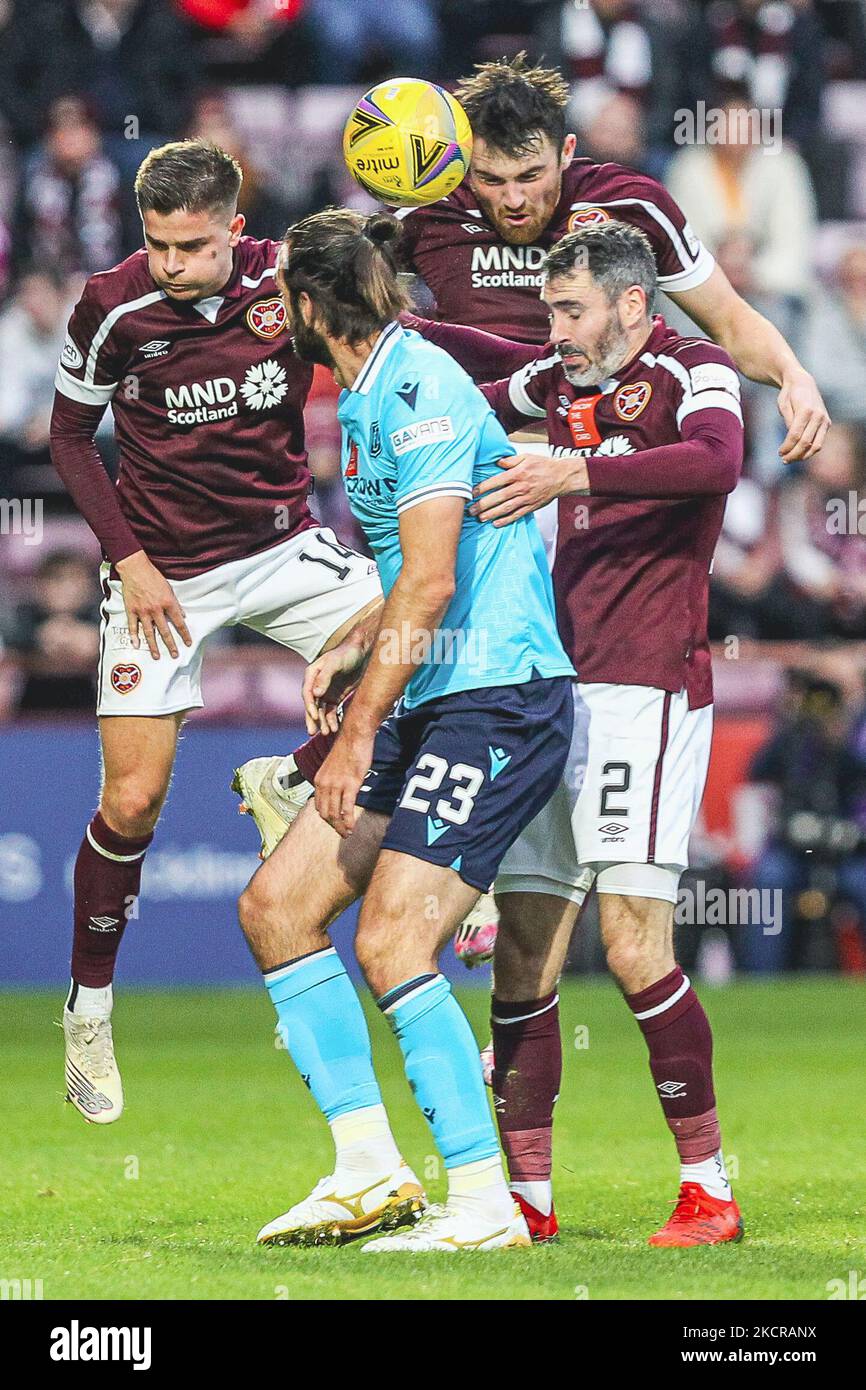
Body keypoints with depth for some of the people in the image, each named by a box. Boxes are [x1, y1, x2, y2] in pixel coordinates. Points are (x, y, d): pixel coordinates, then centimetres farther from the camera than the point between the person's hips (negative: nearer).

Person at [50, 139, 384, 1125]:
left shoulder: (287, 281, -12)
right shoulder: (113, 306, -14)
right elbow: (70, 436, -1)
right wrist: (127, 556, -8)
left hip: (283, 545, 2)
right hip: (162, 569, -2)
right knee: (133, 800, -6)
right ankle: (88, 1013, 11)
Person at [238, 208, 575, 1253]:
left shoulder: (420, 390, -15)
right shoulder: (364, 399, 17)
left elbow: (432, 584, -21)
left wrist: (359, 732, -21)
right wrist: (351, 653, 15)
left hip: (499, 699, -10)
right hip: (426, 703, 10)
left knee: (392, 943, -17)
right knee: (276, 904, 5)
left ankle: (484, 1204, -12)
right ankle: (368, 1169, 7)